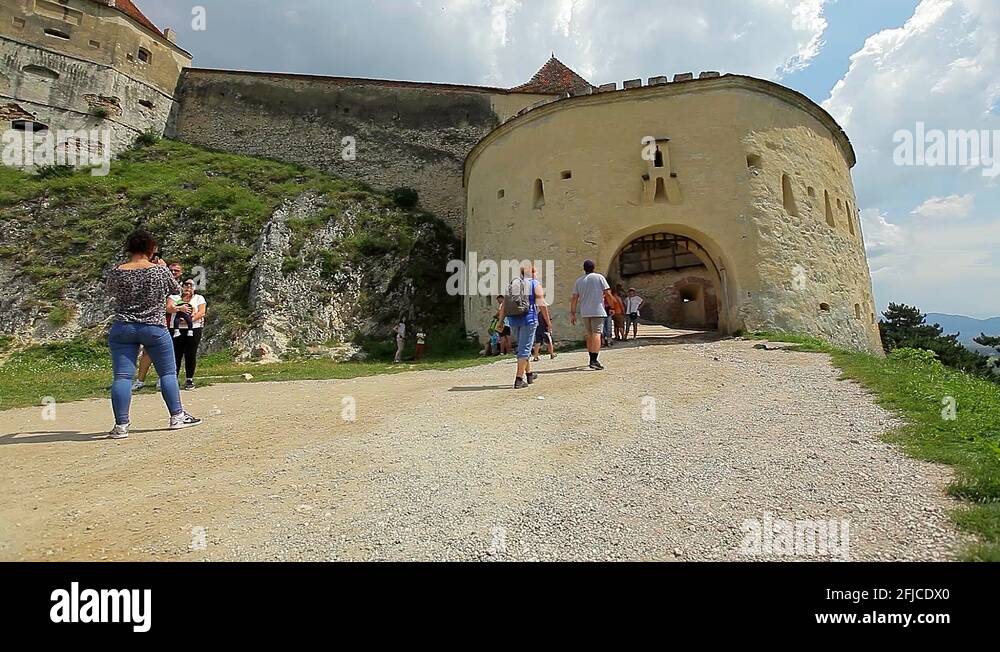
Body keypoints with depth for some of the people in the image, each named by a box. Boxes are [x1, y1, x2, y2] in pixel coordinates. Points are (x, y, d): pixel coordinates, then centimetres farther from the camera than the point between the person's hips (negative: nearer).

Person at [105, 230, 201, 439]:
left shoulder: (117, 272, -3)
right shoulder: (160, 270, -8)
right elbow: (176, 290, 9)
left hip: (122, 328, 2)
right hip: (154, 329, -2)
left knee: (122, 376, 2)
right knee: (168, 372, 10)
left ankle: (121, 425, 0)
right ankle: (177, 416, 16)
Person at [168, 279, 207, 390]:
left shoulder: (199, 298, 15)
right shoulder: (174, 297, 16)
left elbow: (201, 313, 0)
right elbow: (168, 308, -2)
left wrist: (191, 320, -15)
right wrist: (179, 308, -20)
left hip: (194, 330, 0)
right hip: (177, 331, 1)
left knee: (191, 355, 0)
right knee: (176, 354, -2)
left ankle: (189, 379, 8)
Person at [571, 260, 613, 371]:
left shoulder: (579, 281, 10)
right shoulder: (599, 277, 1)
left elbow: (574, 298, 7)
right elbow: (608, 292, -5)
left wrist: (572, 313, 10)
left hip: (585, 312, 4)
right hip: (598, 311, -4)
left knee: (589, 335, 15)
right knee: (596, 334, -9)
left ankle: (592, 359, 24)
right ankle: (594, 360, -20)